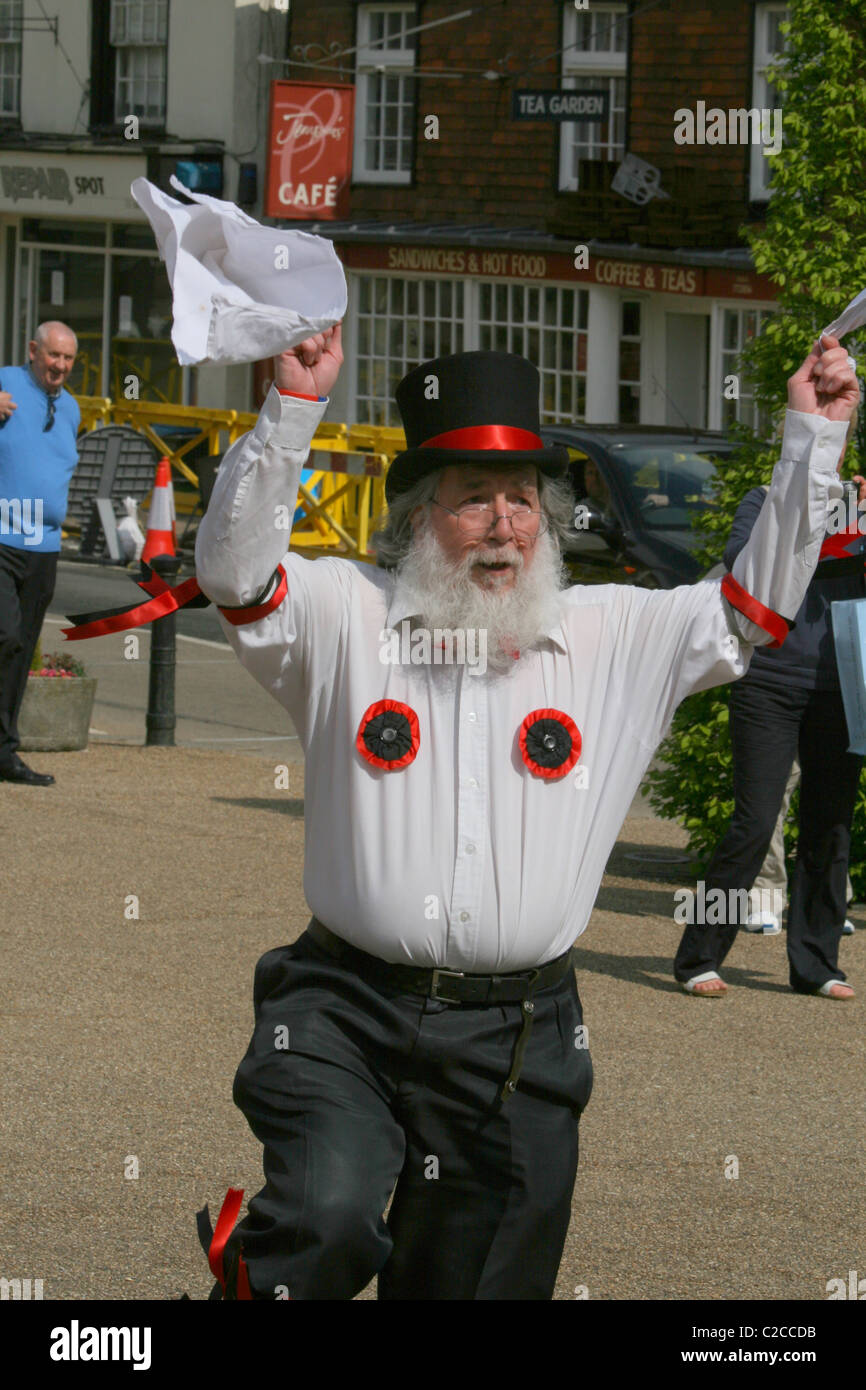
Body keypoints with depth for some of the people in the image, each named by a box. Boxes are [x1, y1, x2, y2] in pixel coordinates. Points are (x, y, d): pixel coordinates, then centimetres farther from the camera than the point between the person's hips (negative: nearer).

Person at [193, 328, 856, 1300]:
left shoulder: (614, 637, 8)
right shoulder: (347, 617, 3)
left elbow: (752, 606, 7)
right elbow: (232, 569, -10)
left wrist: (813, 441, -1)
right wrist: (294, 410, -20)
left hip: (516, 1041, 3)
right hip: (348, 1011, -3)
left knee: (474, 1284, 9)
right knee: (329, 1222, -28)